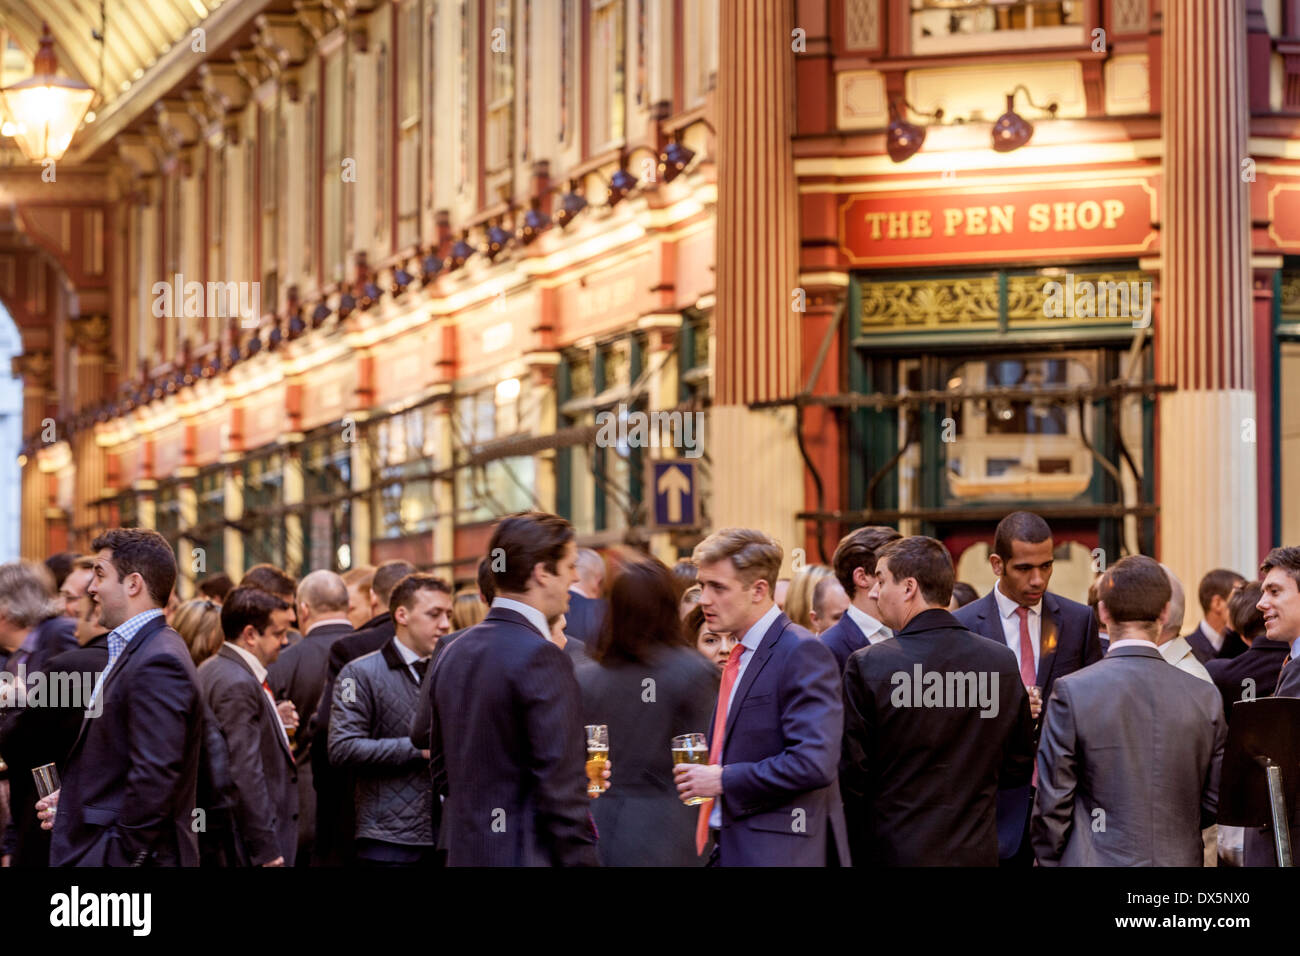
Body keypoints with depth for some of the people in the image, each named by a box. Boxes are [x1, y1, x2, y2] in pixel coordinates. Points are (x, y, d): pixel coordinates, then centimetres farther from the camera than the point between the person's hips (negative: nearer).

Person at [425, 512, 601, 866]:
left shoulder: (453, 654, 10)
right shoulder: (541, 658, -15)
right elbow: (561, 792, -19)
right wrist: (583, 859, -13)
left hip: (465, 853, 9)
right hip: (528, 856, -8)